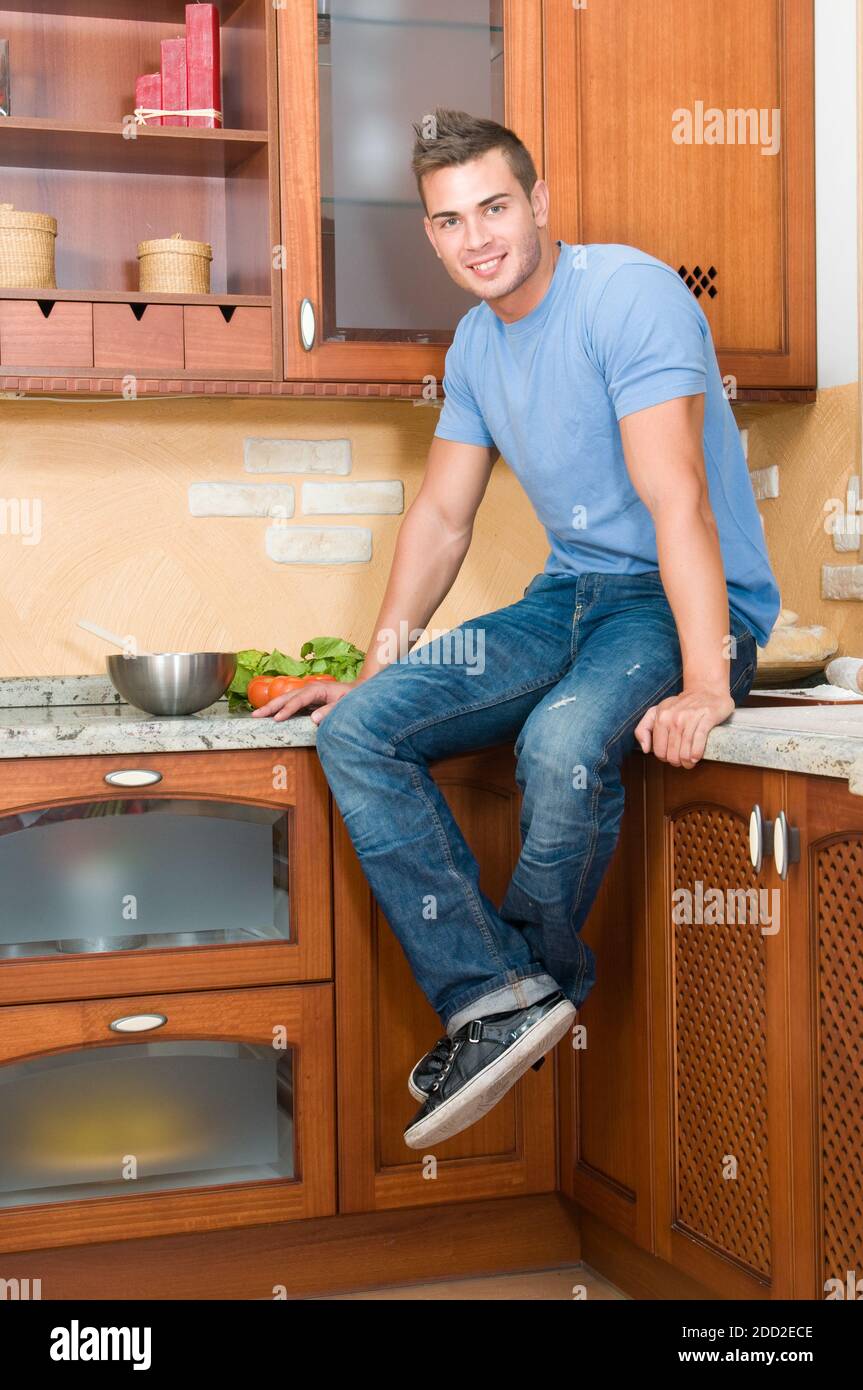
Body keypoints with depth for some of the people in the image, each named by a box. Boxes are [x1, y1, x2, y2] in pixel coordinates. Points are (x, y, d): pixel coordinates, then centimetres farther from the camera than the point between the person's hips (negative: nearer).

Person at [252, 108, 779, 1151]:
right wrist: (374, 669, 14)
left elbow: (676, 499, -24)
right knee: (355, 734, -11)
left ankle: (542, 976, -7)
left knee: (563, 741, -38)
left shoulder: (629, 293, -14)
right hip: (568, 599, 8)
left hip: (689, 604, -7)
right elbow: (441, 516, 19)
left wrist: (704, 686, -32)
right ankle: (493, 997, -17)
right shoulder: (475, 344, 12)